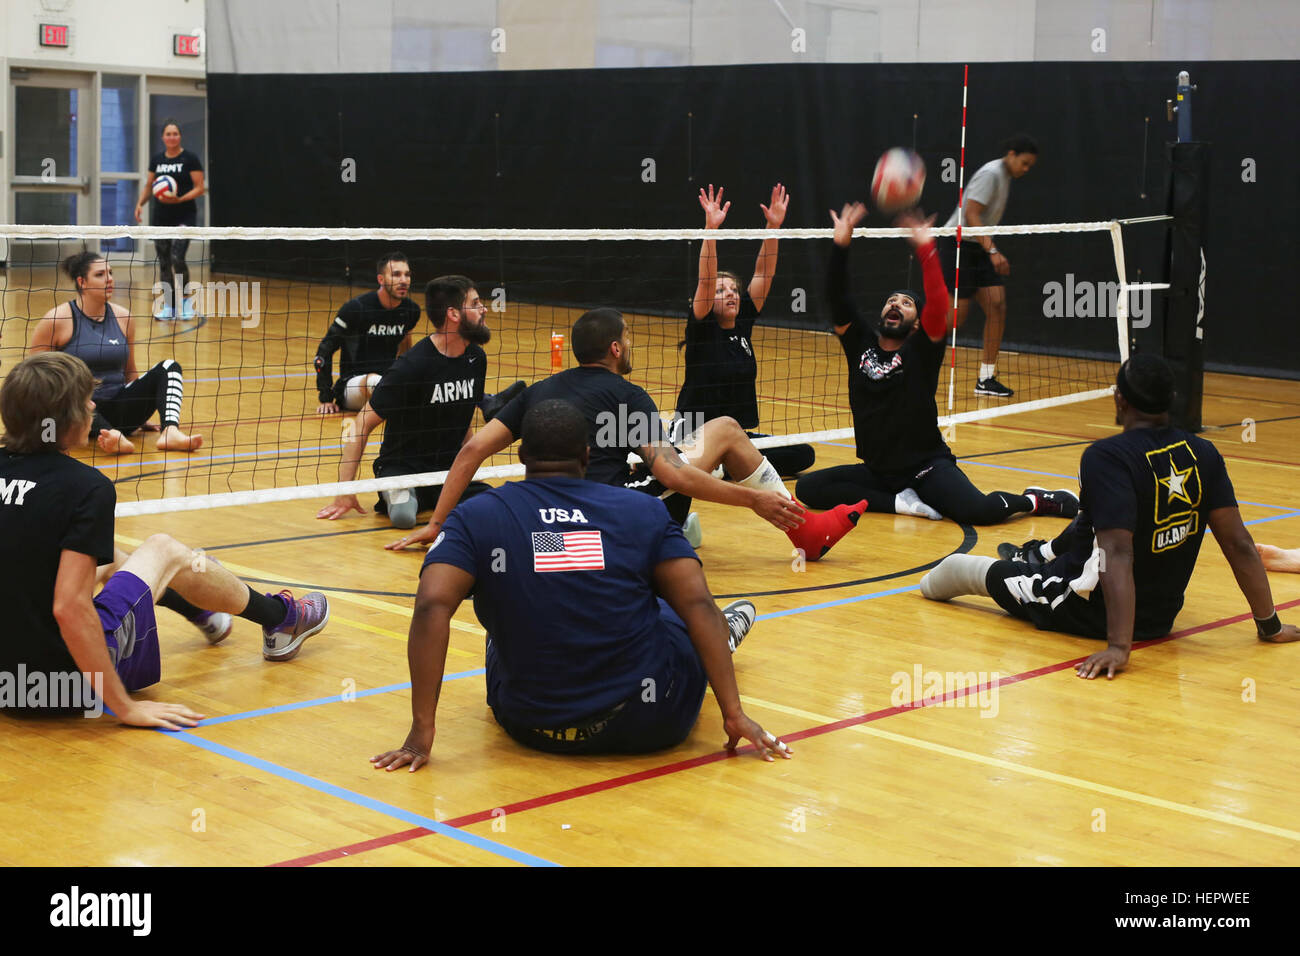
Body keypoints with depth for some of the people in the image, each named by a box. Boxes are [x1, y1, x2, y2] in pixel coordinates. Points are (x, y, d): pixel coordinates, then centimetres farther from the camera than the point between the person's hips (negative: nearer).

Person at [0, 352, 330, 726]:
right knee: (166, 551, 13)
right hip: (63, 674, -6)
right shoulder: (86, 487, -19)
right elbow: (69, 609, -25)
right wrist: (125, 708, -21)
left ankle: (203, 612, 58)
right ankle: (282, 619, 37)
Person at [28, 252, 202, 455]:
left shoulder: (123, 318, 12)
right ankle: (113, 437, -62)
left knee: (169, 367, -12)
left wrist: (143, 411, 17)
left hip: (118, 412, 5)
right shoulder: (56, 320, -3)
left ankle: (170, 431, -39)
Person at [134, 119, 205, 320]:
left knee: (177, 258, -17)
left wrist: (179, 199, -21)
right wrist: (140, 203, 1)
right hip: (160, 218, 5)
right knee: (164, 262, 4)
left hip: (184, 216, -5)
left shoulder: (190, 159, -5)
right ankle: (169, 306, 10)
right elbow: (149, 186, 18)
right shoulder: (156, 159, 9)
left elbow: (200, 188, -7)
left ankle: (186, 300, 2)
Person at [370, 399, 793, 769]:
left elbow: (432, 606, -15)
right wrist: (734, 713, -6)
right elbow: (698, 605, -7)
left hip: (535, 729, 1)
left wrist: (421, 733, -14)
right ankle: (724, 635, 59)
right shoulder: (643, 511, -1)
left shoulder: (476, 518, -2)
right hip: (652, 726, 0)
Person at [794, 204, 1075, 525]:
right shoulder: (861, 343, 5)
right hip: (876, 471, 5)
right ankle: (900, 503, -13)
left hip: (927, 467, -5)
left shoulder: (922, 349, -5)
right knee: (807, 488, -15)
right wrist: (840, 245, -17)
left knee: (979, 511, -29)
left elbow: (939, 304, -22)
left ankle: (1035, 500, 4)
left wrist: (926, 248, -26)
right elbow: (837, 297, -6)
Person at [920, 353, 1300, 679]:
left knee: (962, 567, 16)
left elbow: (1118, 555, -33)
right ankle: (1043, 554, 56)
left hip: (1089, 613, -6)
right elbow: (1239, 545, -7)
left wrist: (1118, 646, -37)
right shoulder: (1204, 455, -7)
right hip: (1162, 615, 6)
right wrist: (1269, 625, 2)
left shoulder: (1106, 457, -25)